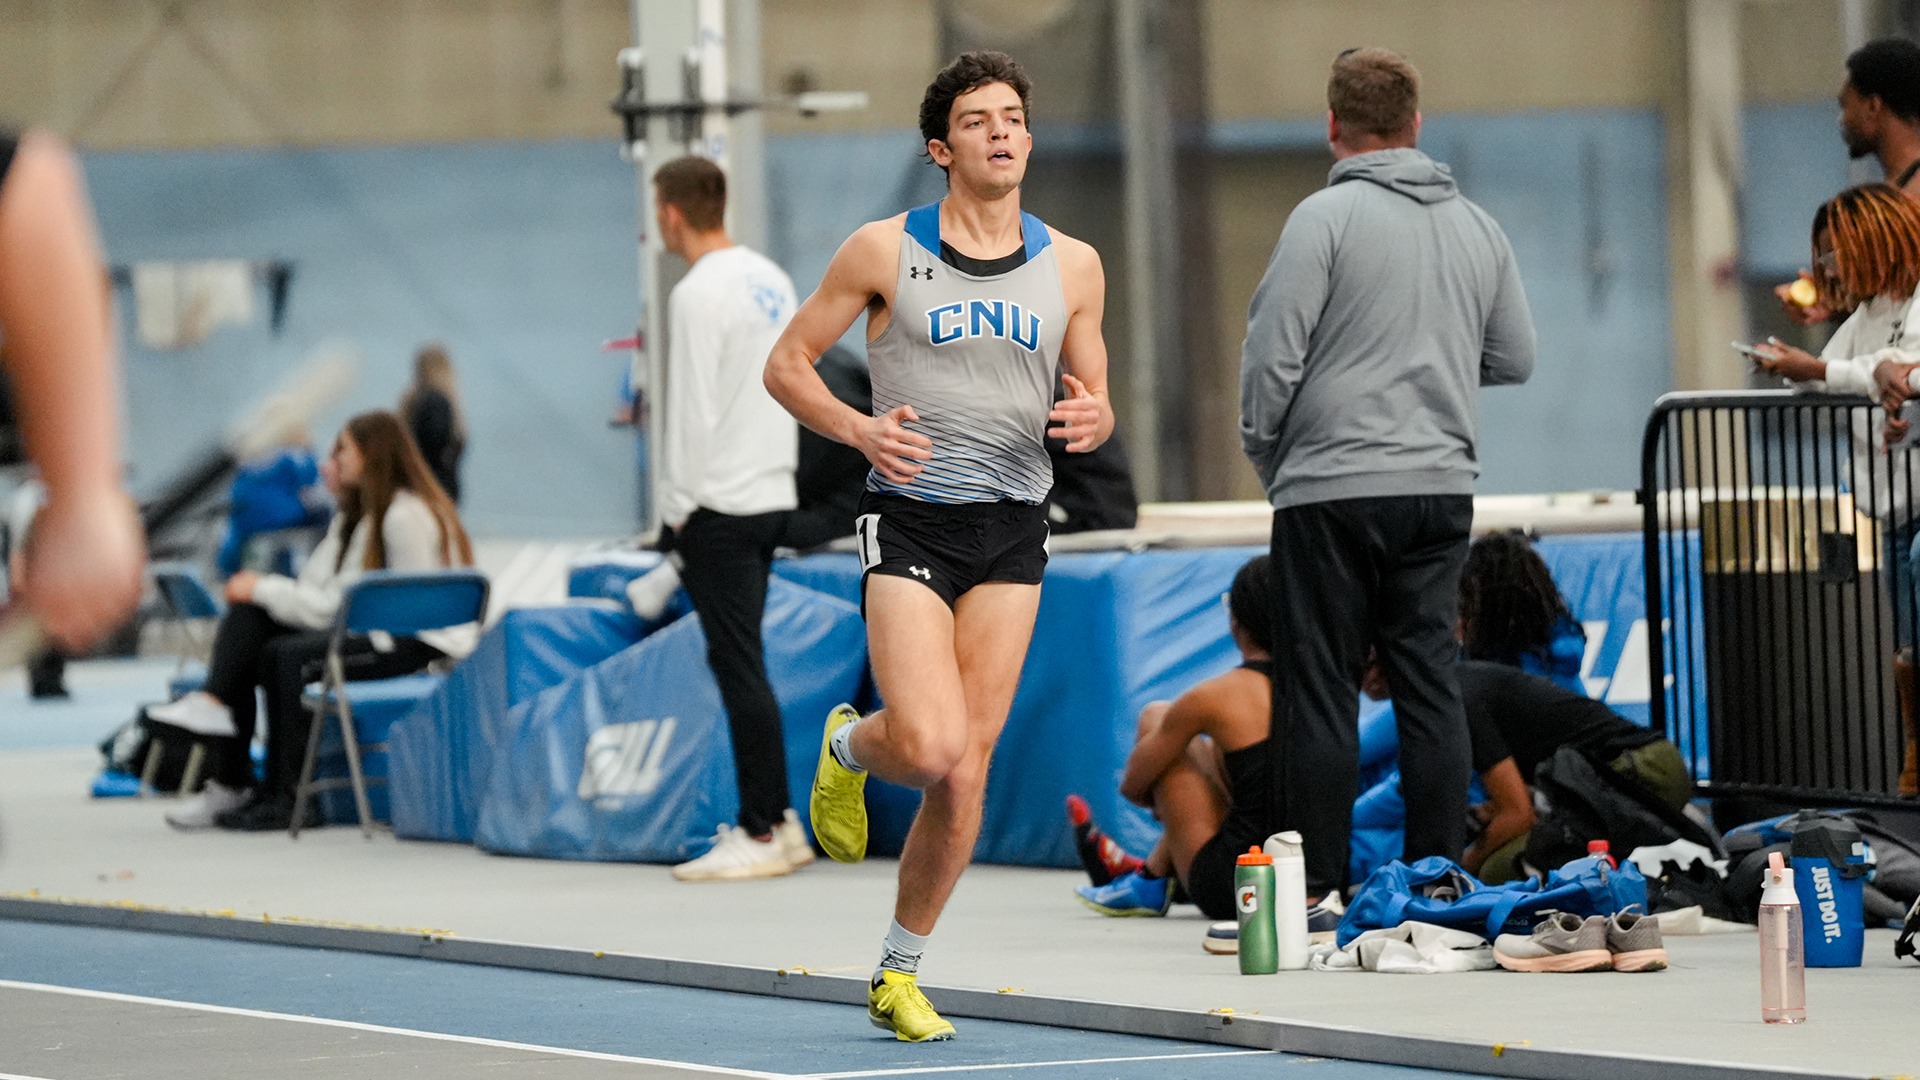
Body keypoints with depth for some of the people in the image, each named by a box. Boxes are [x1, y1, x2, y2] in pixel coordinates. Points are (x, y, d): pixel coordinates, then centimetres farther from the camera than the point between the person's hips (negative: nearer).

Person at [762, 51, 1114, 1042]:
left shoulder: (1072, 266, 9)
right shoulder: (885, 251, -1)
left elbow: (1094, 403, 16)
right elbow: (786, 364, 4)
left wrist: (1091, 419, -8)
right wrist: (859, 429, -14)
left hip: (1013, 528, 3)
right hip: (911, 520, -3)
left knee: (967, 770, -1)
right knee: (933, 747, -19)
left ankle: (899, 975, 15)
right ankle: (848, 746, 19)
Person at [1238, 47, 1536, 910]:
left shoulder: (1326, 216, -8)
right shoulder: (1477, 228, 10)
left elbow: (1273, 355, -10)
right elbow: (1514, 359, 16)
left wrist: (1264, 451, 5)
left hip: (1333, 487, -5)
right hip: (1442, 485, 5)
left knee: (1319, 691, -2)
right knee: (1430, 684, 7)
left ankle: (1312, 891, -2)